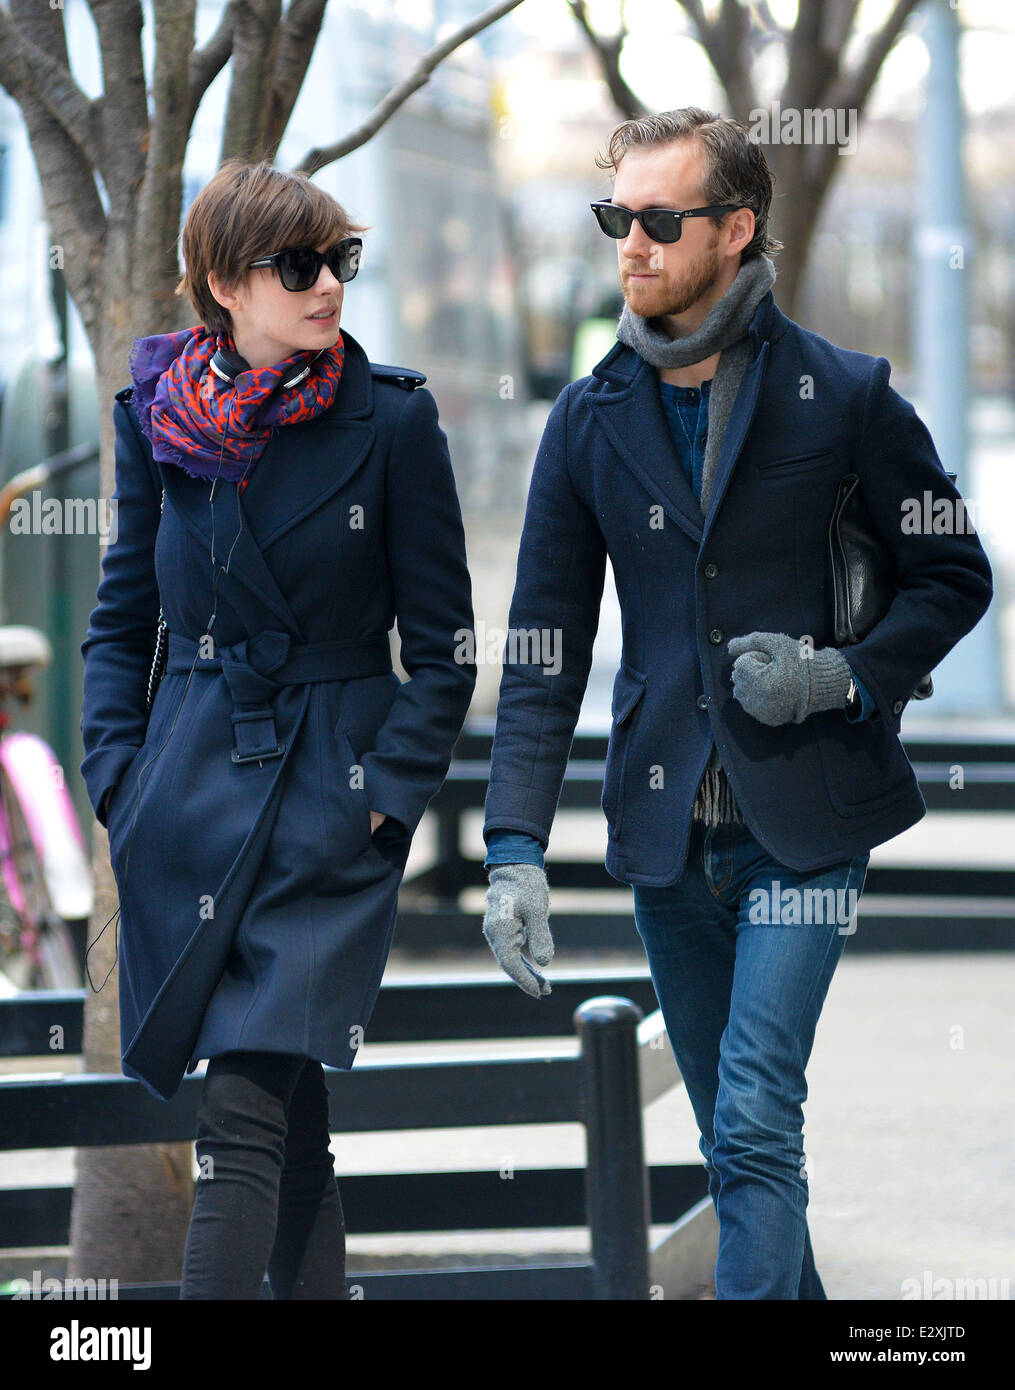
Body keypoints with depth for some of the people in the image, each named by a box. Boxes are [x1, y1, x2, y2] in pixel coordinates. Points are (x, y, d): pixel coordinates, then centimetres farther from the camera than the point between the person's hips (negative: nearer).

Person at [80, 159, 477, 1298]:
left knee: (246, 1111, -13)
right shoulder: (158, 413, 5)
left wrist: (385, 794, -9)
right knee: (287, 1116, 11)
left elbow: (443, 647, -1)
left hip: (328, 803, -3)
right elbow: (122, 618, 14)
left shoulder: (391, 421, -4)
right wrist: (118, 773, 3)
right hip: (189, 797, 3)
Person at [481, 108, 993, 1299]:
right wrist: (515, 847, -4)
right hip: (666, 828, 4)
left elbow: (954, 578, 5)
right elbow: (543, 650, 5)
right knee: (733, 1133, 11)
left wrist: (847, 676, -13)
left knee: (756, 1120, -14)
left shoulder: (842, 397, -3)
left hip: (805, 819, -4)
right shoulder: (590, 421, 6)